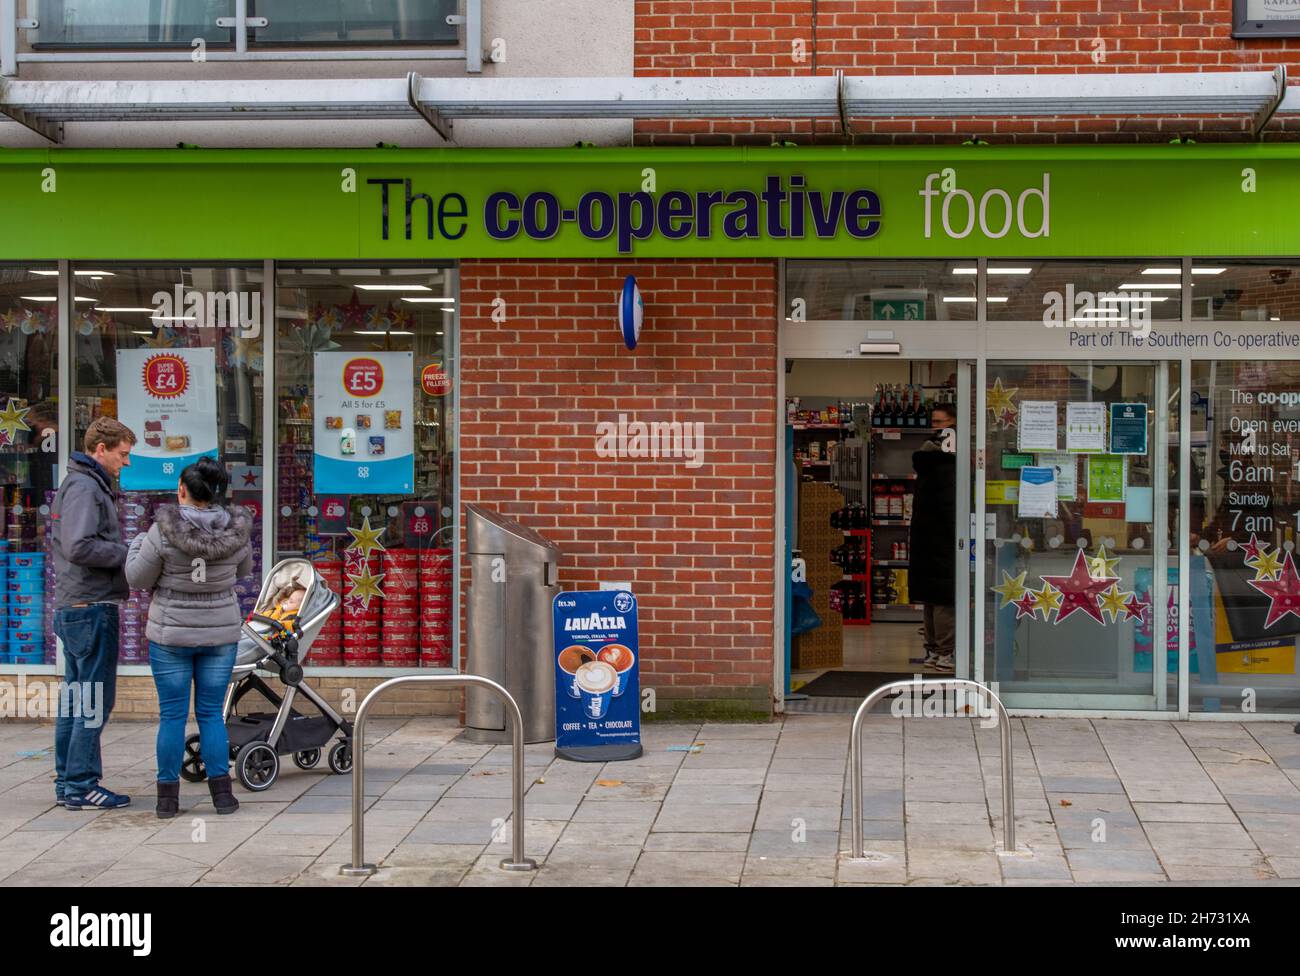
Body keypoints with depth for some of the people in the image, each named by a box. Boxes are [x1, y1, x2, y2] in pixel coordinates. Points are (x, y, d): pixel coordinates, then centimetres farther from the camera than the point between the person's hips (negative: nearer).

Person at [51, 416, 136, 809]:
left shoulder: (82, 485, 19)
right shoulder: (85, 487, -13)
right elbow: (79, 547, -24)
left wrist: (127, 554, 7)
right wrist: (130, 553, -14)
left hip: (74, 608, 11)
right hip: (91, 607, -11)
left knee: (76, 698, 13)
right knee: (95, 701, -6)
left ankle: (67, 783, 19)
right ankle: (81, 785, -3)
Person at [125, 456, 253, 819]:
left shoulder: (164, 532, -16)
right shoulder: (235, 532, -5)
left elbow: (138, 579, -7)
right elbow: (243, 569, 13)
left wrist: (137, 544, 10)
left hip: (171, 634, -3)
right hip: (219, 634, 3)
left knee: (172, 715, 5)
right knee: (211, 714, 11)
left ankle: (168, 795, 9)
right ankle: (221, 792, 10)